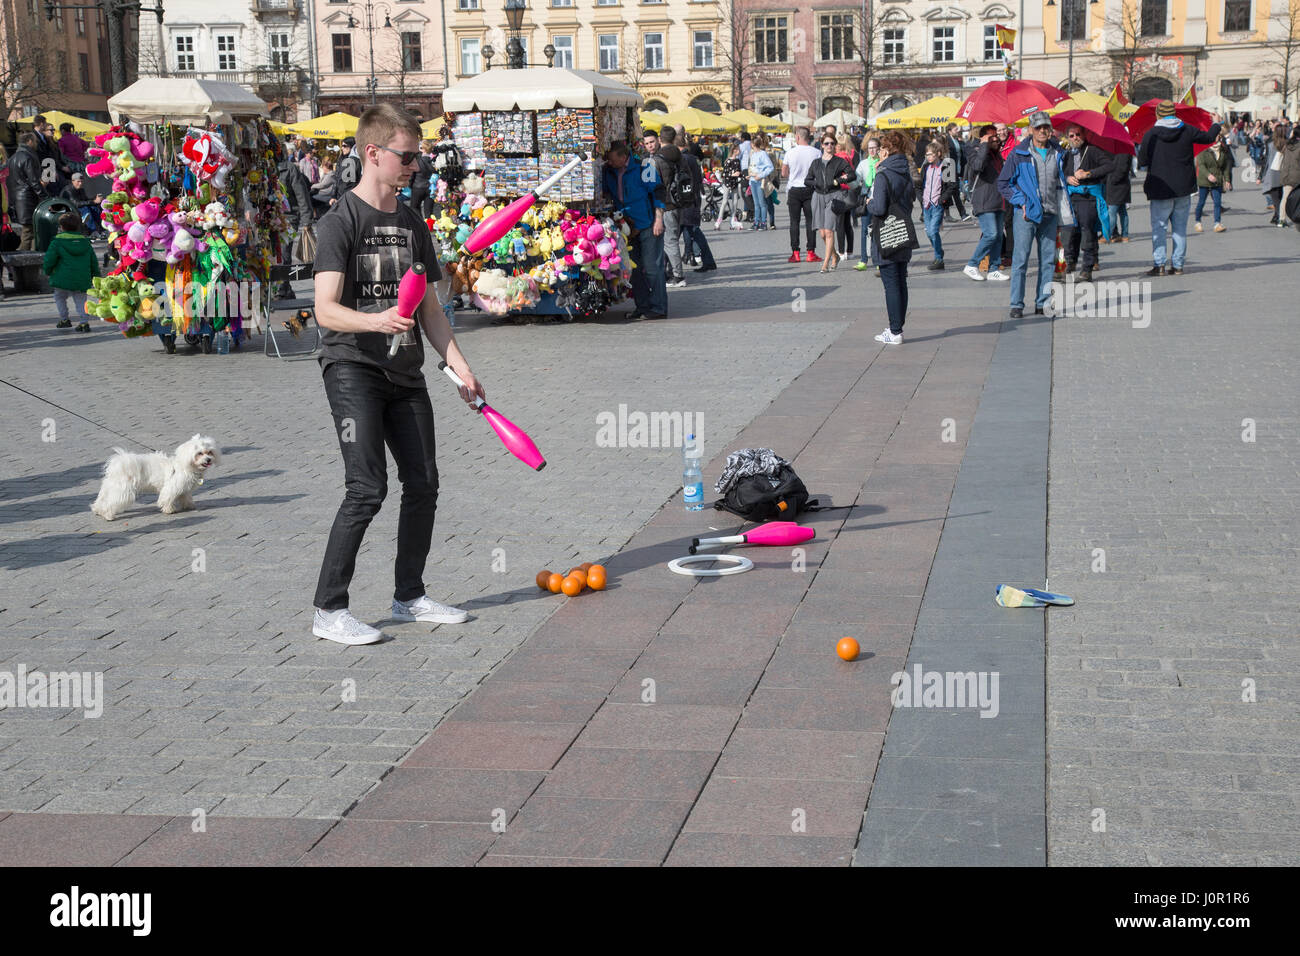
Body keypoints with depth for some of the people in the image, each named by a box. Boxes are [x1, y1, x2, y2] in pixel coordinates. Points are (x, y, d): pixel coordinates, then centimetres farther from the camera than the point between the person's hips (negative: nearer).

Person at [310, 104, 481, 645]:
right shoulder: (341, 221, -10)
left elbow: (429, 307, 17)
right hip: (352, 366, -7)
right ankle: (328, 610, -6)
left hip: (405, 372, 7)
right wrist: (376, 321, -37)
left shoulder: (413, 224, 13)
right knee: (368, 489, -15)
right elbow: (326, 310, -19)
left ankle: (409, 597, 22)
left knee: (423, 485, 7)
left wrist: (459, 366, 8)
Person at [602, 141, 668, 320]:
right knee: (634, 268, 7)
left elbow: (658, 192, -10)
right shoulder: (607, 171, 5)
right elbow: (603, 194, 19)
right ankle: (642, 306, 15)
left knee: (652, 267, -5)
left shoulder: (643, 167, -11)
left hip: (649, 226, -6)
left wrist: (658, 219, -13)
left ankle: (658, 307, 0)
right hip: (628, 227, 6)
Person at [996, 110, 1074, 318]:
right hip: (1027, 214, -4)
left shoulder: (1056, 153, 10)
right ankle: (1017, 305, -3)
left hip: (1050, 214, 4)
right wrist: (1021, 201, -8)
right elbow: (1003, 183, 1)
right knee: (1020, 259, -7)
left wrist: (1064, 210, 13)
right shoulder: (1019, 154, -2)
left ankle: (1043, 302, 14)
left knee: (1048, 259, 6)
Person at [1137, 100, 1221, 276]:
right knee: (1180, 228, 10)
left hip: (1161, 189, -3)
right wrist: (1217, 125, 37)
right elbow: (1208, 137, 16)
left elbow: (1142, 162, -3)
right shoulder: (1187, 131, 0)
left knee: (1158, 226, 2)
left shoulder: (1151, 134, -7)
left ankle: (1159, 264, -8)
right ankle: (1177, 265, 10)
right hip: (1183, 188, 3)